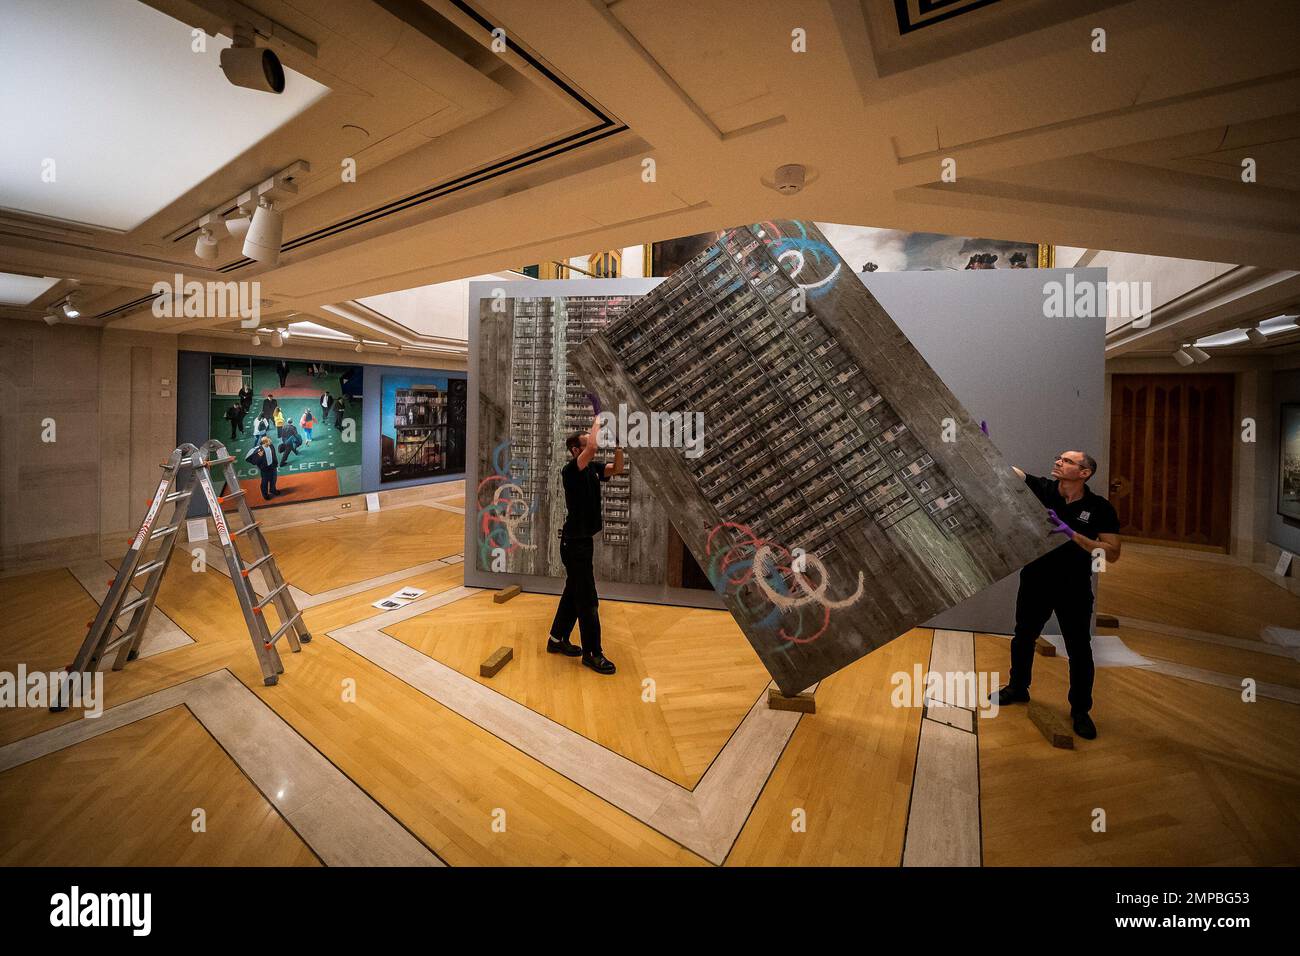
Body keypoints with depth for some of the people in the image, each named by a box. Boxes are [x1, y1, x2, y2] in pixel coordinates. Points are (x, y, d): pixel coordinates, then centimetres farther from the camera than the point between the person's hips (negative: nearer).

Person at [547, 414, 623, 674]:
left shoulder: (594, 468, 8)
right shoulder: (571, 470, -17)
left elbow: (617, 468, -3)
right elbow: (592, 448, -33)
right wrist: (597, 421, -18)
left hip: (584, 539, 9)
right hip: (575, 541, -9)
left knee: (573, 593, 18)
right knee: (587, 600, -2)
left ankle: (557, 639, 32)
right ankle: (592, 653, 9)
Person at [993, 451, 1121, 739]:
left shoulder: (1099, 507, -11)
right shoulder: (1041, 488, -8)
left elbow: (1112, 553, -15)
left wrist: (1072, 534, -27)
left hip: (1074, 588, -2)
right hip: (1035, 581, 2)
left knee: (1079, 650, 7)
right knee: (1023, 638, 17)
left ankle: (1080, 711, 28)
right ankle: (1017, 688, 40)